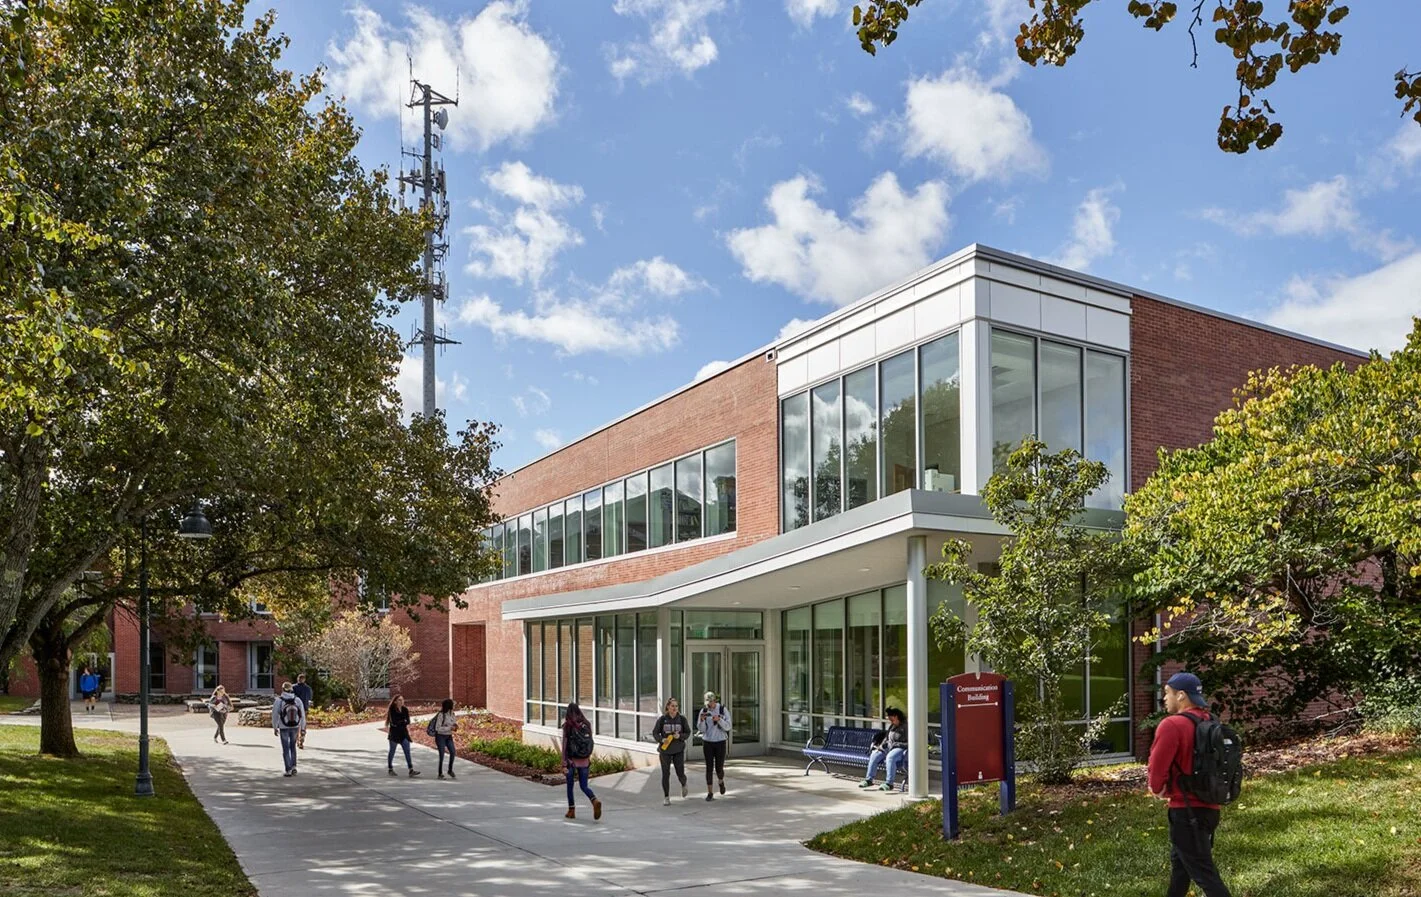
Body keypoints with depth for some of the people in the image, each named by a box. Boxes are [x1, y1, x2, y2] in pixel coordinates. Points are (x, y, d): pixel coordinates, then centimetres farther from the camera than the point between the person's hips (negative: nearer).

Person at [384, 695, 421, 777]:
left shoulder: (405, 710, 5)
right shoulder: (392, 710, -8)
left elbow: (407, 721, 2)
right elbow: (393, 722, -17)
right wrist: (403, 721, -9)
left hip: (403, 733, 4)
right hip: (394, 732, -4)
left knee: (407, 751, -6)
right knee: (392, 751, 9)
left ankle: (411, 770, -12)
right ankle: (390, 769, 24)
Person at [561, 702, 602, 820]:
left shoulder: (568, 726, -10)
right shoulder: (586, 724, 2)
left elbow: (564, 745, -12)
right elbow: (590, 743, 8)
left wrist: (564, 763, -10)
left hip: (572, 760, -3)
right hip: (584, 760, 3)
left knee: (570, 786, 15)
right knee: (584, 786, 8)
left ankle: (571, 811, 21)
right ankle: (595, 801, -18)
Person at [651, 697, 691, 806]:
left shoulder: (682, 719, -4)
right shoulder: (662, 719, -7)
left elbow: (688, 733, 2)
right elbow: (655, 733, -2)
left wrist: (680, 736, -18)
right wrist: (662, 739, -20)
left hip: (678, 750, 1)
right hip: (665, 750, 0)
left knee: (680, 774, 0)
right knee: (665, 774, 0)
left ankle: (683, 785, 36)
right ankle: (666, 797, 14)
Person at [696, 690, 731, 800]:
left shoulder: (723, 710, -8)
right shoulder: (703, 711, -5)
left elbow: (727, 727, -12)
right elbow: (701, 729, -6)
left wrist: (719, 719, -30)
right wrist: (702, 720, -27)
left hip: (720, 742, -1)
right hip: (707, 742, 1)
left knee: (719, 768, 1)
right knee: (709, 768, -3)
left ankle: (721, 782, 36)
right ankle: (710, 793, 3)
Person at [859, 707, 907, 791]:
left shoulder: (905, 726, -10)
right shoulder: (892, 726, 13)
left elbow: (908, 743, -16)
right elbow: (887, 738, 20)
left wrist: (895, 744, -18)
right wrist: (881, 746, 3)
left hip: (901, 748, -8)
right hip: (889, 747, 8)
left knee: (890, 757, -37)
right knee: (874, 755, -13)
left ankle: (889, 783, -34)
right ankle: (868, 779, -6)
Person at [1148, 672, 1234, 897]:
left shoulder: (1172, 725, -18)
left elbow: (1158, 765, -18)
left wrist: (1158, 789, 3)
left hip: (1187, 810, -9)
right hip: (1209, 807, 9)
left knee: (1203, 872, -5)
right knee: (1180, 861, 25)